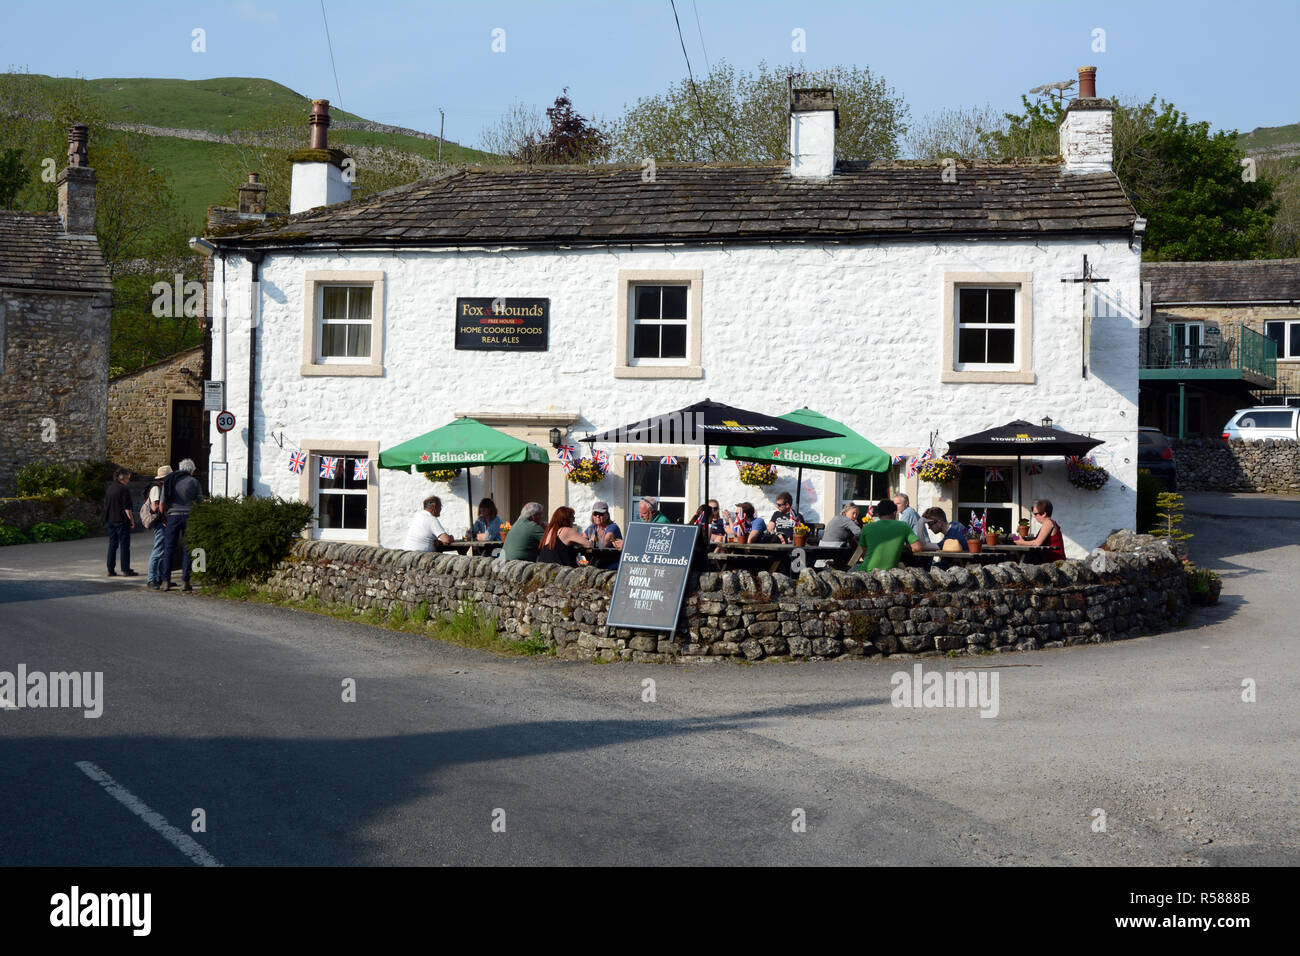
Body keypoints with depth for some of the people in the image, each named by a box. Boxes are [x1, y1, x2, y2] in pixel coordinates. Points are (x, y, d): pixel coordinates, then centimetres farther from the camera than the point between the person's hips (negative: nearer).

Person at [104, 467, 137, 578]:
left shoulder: (109, 488, 10)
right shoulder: (124, 490, -14)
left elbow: (105, 504, 16)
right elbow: (127, 508, -16)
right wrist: (132, 520, -8)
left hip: (110, 520, 7)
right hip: (122, 521, -7)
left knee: (112, 545, 11)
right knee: (125, 545, -2)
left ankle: (110, 570, 11)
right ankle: (126, 570, -2)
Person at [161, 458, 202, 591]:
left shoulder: (169, 480, 7)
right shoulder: (194, 482, 2)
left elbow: (162, 502, 4)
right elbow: (200, 502, 1)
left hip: (173, 515, 1)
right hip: (189, 516, -1)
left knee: (169, 549, 5)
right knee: (187, 550, 3)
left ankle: (166, 581, 1)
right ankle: (185, 581, 1)